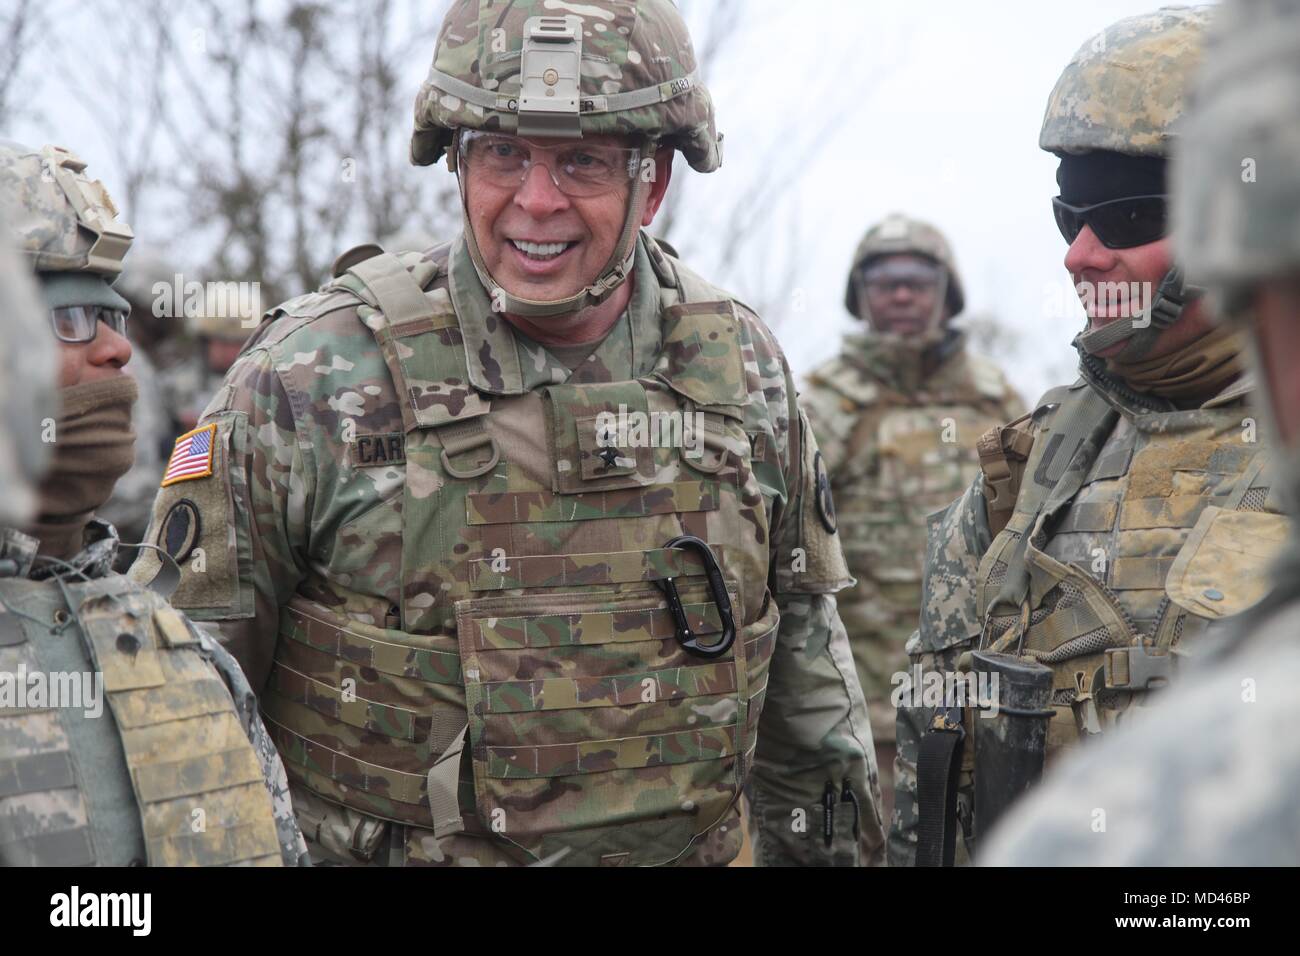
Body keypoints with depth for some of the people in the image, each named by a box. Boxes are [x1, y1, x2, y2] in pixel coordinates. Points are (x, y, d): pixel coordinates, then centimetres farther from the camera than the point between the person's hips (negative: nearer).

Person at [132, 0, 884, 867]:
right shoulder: (311, 377, -12)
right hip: (390, 849, -3)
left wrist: (835, 842, 14)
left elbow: (804, 658, 11)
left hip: (692, 844, 3)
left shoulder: (741, 366, 0)